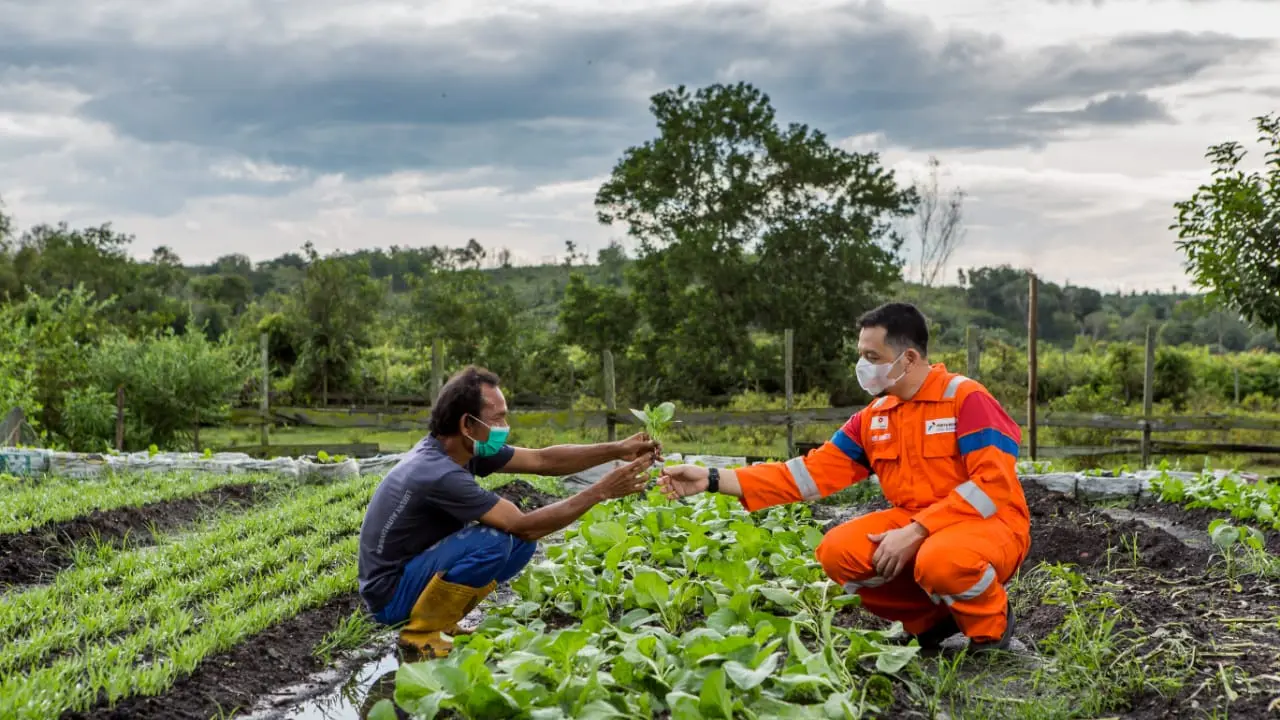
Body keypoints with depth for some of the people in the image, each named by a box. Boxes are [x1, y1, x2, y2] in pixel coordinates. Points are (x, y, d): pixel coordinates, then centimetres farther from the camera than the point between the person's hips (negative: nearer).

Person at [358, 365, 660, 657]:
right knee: (491, 541, -28)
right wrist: (601, 491, -23)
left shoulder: (463, 448, -3)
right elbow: (525, 525, -27)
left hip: (416, 567, 9)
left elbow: (543, 460, 2)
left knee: (521, 541, 0)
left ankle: (439, 622, 7)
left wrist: (617, 450, -7)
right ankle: (421, 631, -11)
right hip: (390, 595, -9)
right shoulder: (440, 474, -29)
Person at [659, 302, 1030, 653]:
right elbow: (814, 471, -1)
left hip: (989, 525, -6)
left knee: (941, 559, -38)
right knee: (838, 552, -15)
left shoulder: (965, 398, -14)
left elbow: (993, 484, -21)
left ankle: (992, 626, -4)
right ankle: (932, 618, 6)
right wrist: (714, 480, -8)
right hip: (915, 527, 6)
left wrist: (916, 532, -26)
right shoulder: (874, 418, 5)